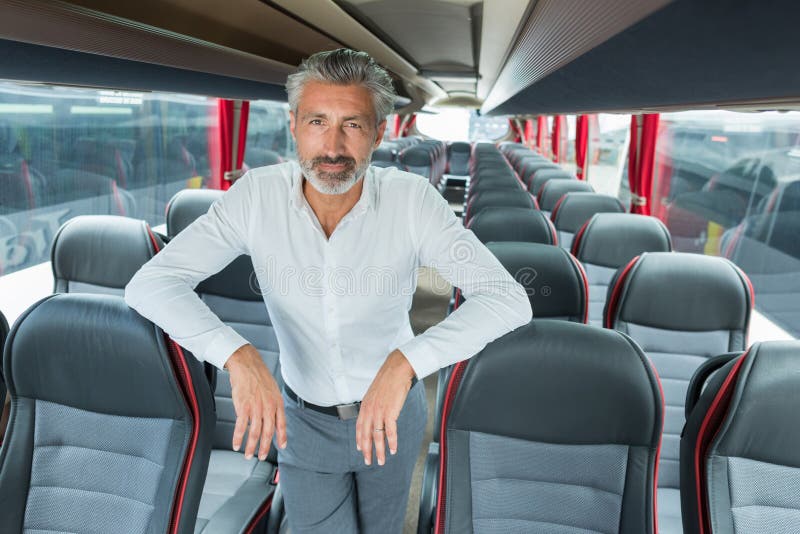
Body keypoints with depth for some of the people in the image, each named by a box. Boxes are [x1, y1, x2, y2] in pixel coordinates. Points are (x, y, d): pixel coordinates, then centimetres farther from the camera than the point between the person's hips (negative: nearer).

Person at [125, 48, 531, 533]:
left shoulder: (412, 198, -25)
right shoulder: (257, 194, -21)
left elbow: (508, 298, -31)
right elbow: (151, 283, -24)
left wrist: (404, 362, -45)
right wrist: (239, 356, -40)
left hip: (393, 408, 1)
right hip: (304, 418, 0)